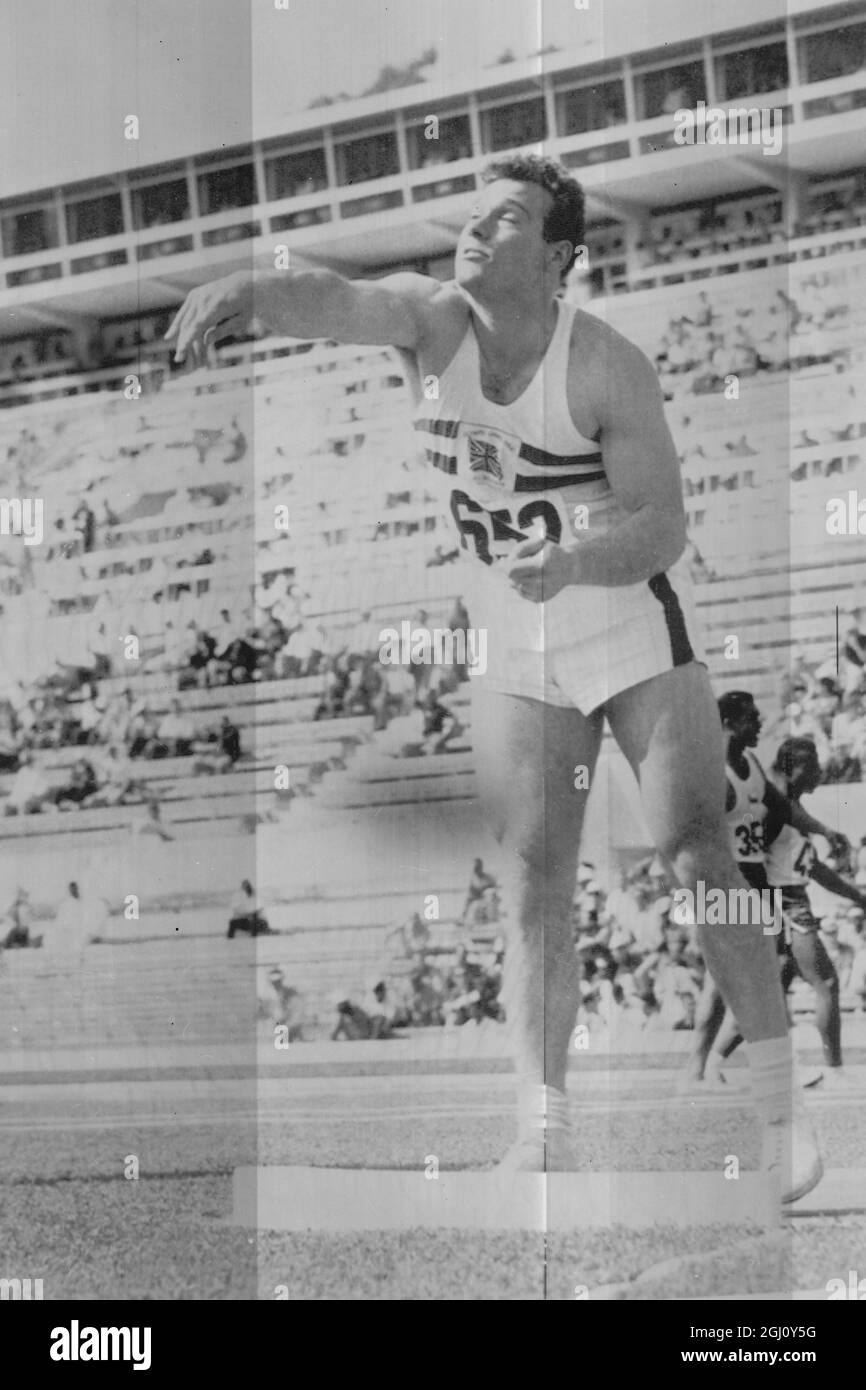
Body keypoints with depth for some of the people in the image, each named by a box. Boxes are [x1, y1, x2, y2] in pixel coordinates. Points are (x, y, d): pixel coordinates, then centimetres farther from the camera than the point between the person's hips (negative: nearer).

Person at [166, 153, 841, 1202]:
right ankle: (543, 1136, -1)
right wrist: (242, 290, -52)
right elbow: (336, 302, -31)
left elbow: (662, 527, -19)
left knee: (696, 860, -7)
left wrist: (571, 561, -39)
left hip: (638, 627, -4)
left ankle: (781, 1109, 1)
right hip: (517, 652, 4)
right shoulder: (433, 319, -11)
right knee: (530, 887, -1)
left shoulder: (609, 370, -19)